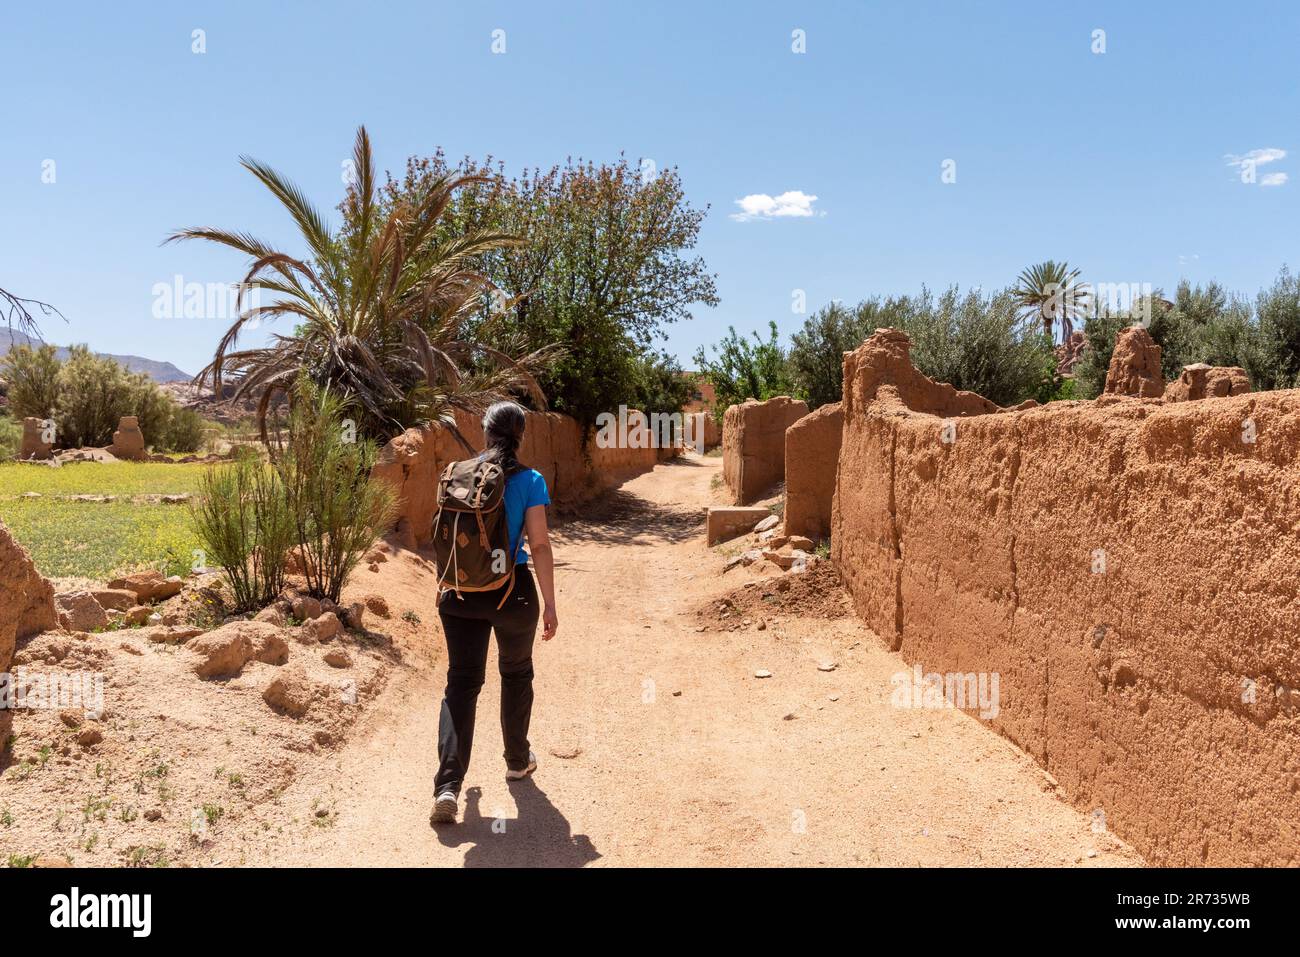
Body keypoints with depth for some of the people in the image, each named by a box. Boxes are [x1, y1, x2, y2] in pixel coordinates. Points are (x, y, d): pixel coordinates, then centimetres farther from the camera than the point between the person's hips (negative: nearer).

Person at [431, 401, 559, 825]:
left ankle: (448, 785, -4)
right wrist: (550, 603, -5)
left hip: (462, 592, 2)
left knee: (461, 683, 6)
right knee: (516, 674, 20)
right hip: (513, 591, -2)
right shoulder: (530, 481, -8)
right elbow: (540, 545, -11)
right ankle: (517, 760, 35)